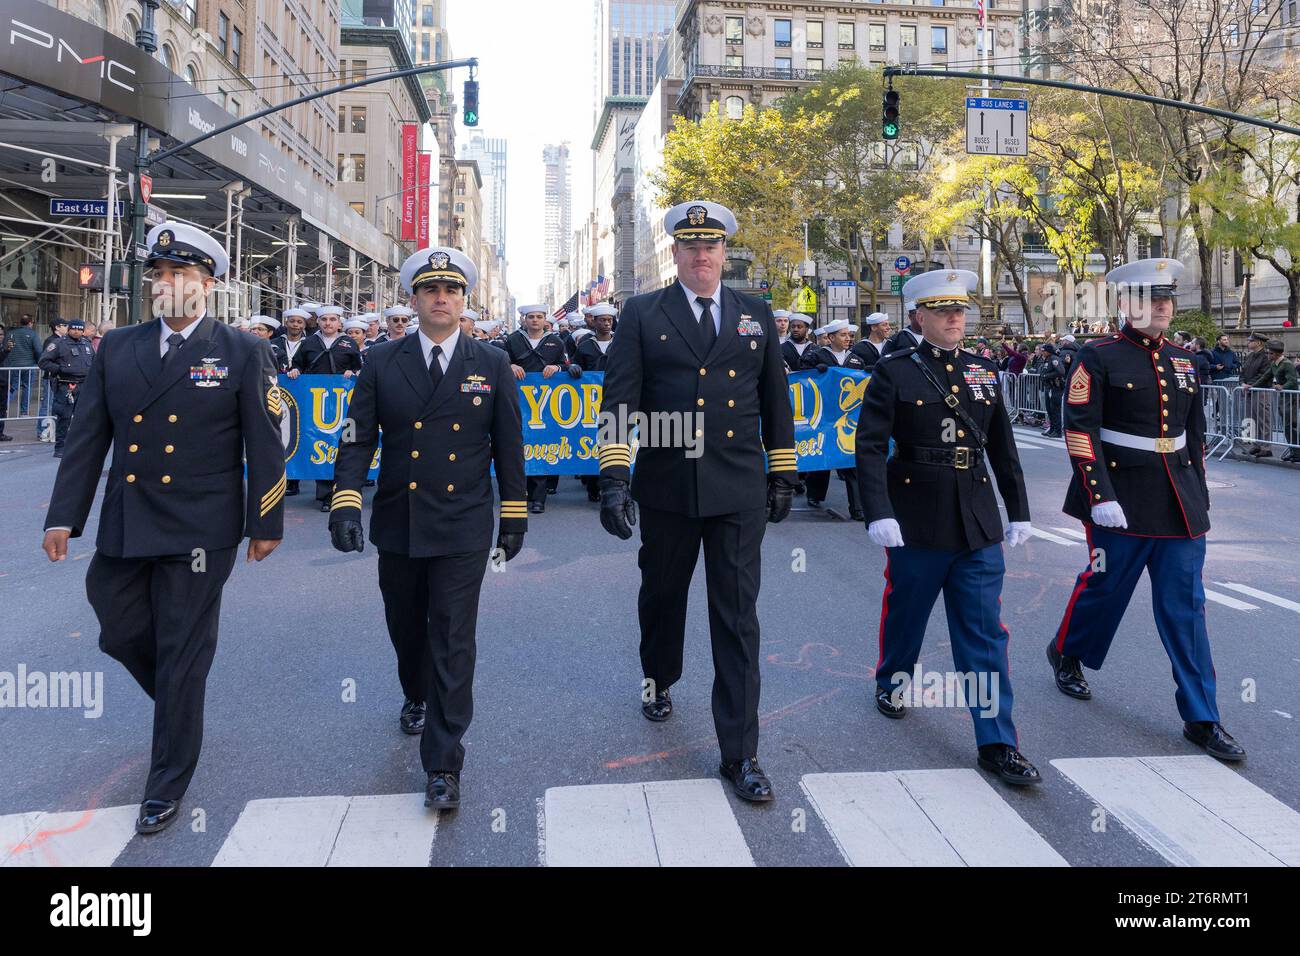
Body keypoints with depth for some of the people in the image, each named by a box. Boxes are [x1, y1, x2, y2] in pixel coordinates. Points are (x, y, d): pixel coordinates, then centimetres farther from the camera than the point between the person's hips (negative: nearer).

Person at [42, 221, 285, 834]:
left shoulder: (242, 353, -5)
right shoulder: (116, 348, 6)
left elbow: (265, 445, -4)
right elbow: (87, 437, 6)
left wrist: (266, 524, -4)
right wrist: (64, 517, 3)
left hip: (199, 532, -4)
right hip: (122, 529, 4)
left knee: (182, 658, 4)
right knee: (121, 634, 16)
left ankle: (167, 786, 20)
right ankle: (179, 705, 47)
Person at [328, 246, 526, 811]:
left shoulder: (492, 366, 2)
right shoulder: (382, 363, 2)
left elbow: (508, 445, 5)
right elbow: (358, 440, -1)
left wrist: (514, 515, 5)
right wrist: (345, 502, -13)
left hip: (463, 528, -2)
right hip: (398, 525, 2)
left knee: (453, 641, -4)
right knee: (406, 627, 19)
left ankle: (443, 765, 3)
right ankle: (416, 695, 51)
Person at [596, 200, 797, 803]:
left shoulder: (756, 315, 8)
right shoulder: (642, 315, 1)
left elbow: (774, 400, 12)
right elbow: (619, 400, -6)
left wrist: (783, 476, 11)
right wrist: (613, 478, -15)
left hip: (739, 491, 1)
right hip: (666, 488, 0)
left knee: (737, 617, -1)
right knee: (662, 595, 18)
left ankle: (739, 752, 6)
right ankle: (658, 679, 48)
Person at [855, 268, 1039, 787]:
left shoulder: (983, 369, 9)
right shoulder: (894, 371, -5)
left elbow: (1002, 446, 13)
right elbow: (870, 446, -11)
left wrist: (1019, 511, 12)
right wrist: (878, 513, -21)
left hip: (978, 522, 3)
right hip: (917, 520, -3)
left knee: (985, 632, 2)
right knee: (906, 611, 15)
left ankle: (997, 742, 7)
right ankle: (891, 682, 44)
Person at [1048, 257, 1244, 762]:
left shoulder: (1183, 361, 11)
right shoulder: (1099, 357, -7)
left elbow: (1195, 434, 16)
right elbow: (1080, 430, -13)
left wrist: (1200, 498, 15)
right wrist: (1100, 496, -19)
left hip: (1179, 502, 5)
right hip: (1123, 499, -5)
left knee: (1186, 607, 5)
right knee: (1105, 587, 9)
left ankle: (1201, 719, 11)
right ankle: (1066, 654, 38)